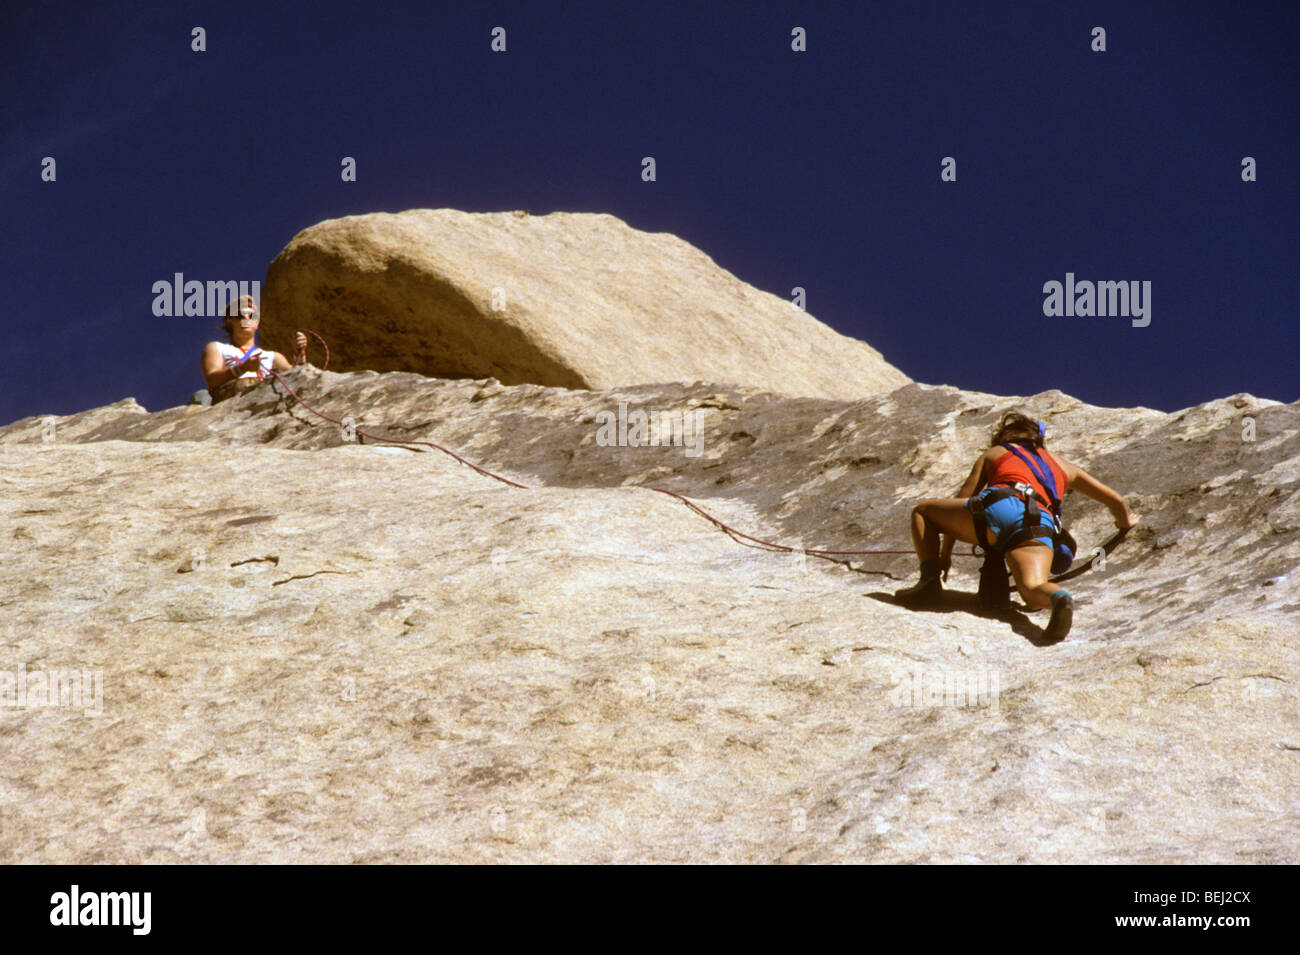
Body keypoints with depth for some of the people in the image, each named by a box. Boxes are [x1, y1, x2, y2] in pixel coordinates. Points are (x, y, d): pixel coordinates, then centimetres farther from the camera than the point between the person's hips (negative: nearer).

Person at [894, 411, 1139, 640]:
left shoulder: (993, 454, 34)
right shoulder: (1062, 465, 40)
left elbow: (961, 502, 28)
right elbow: (1116, 501, 44)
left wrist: (945, 552, 35)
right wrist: (1124, 522, 67)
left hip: (999, 508, -2)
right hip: (1040, 528, 2)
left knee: (922, 511, 18)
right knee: (1032, 592, -16)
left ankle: (930, 582, -1)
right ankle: (1059, 598, -52)